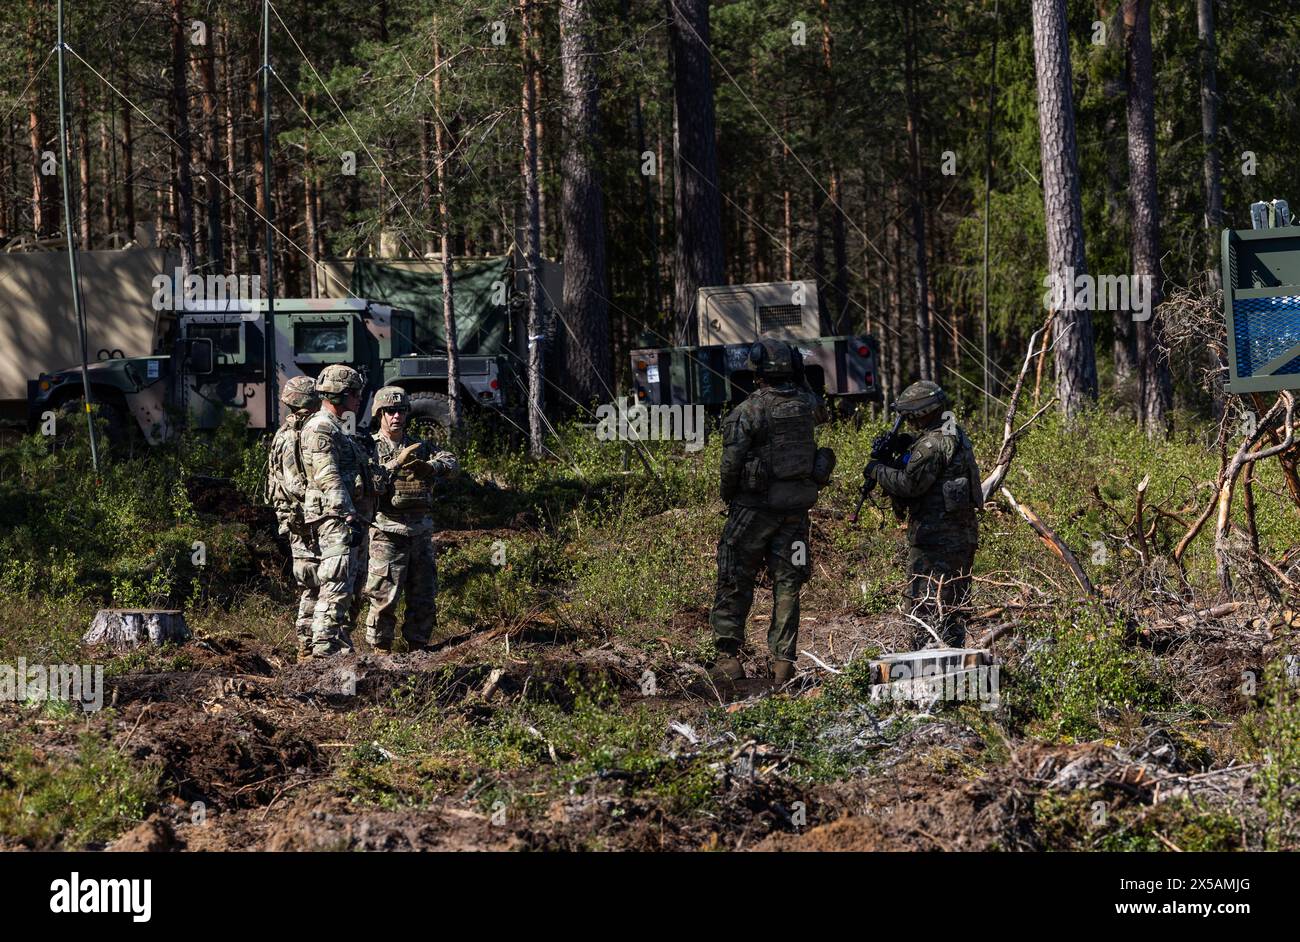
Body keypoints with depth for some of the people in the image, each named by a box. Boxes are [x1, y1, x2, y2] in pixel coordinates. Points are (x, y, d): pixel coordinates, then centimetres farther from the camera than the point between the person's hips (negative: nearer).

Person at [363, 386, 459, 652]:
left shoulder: (419, 447, 15)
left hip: (421, 531, 5)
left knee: (424, 598, 8)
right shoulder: (370, 448, 0)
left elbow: (450, 461, -1)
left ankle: (417, 648, 17)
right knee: (384, 597, -6)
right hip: (388, 532, -5)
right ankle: (380, 648, 0)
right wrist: (397, 464, -28)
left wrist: (430, 466, -22)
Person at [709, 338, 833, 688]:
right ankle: (782, 662, 4)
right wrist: (798, 382, 19)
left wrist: (729, 498, 3)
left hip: (756, 505, -4)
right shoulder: (806, 403, 1)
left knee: (735, 582, 6)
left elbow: (731, 463, -14)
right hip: (797, 506, 4)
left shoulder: (747, 412, -13)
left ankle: (728, 655, 1)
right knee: (787, 585, 8)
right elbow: (820, 414, 26)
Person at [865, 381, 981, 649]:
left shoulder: (933, 443, -16)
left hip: (935, 537, -10)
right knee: (954, 604, 14)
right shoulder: (954, 435, 15)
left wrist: (878, 470, -6)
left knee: (926, 607, -7)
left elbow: (910, 483, -19)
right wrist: (906, 445, 9)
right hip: (964, 534, 10)